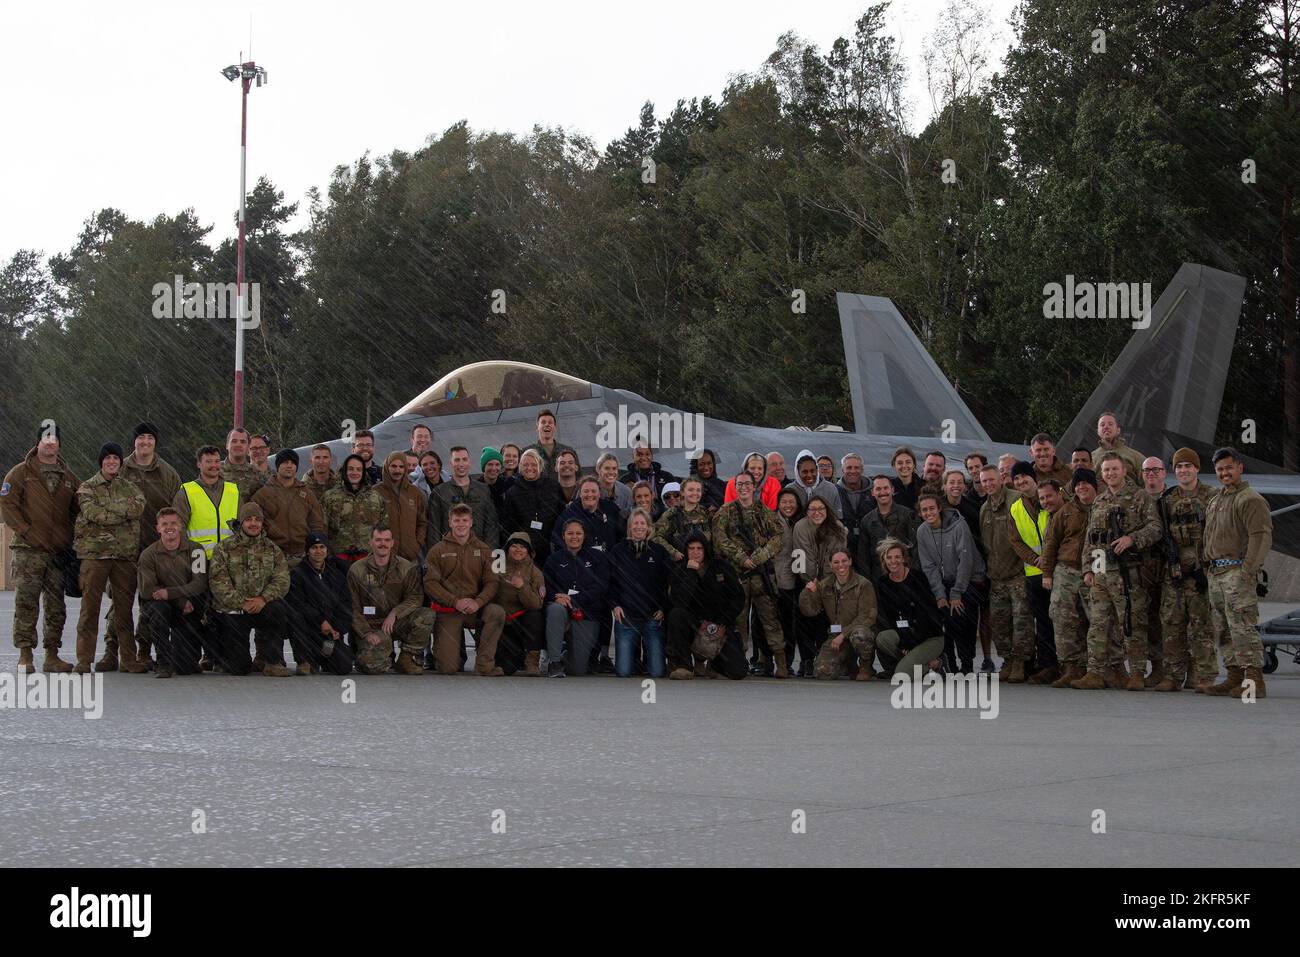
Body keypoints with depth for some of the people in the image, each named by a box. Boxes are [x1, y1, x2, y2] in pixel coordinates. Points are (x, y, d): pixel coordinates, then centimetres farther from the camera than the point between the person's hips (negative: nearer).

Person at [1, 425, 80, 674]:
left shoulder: (68, 477, 14)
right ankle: (25, 656, -3)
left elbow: (79, 509, 20)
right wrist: (28, 533, -12)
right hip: (28, 551, -4)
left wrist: (70, 536, 6)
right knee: (26, 603, -7)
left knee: (56, 606, 5)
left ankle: (52, 655, 12)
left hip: (59, 551, 4)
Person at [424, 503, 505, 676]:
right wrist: (456, 602, -18)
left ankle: (484, 665, -20)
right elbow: (430, 583, -6)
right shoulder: (438, 551, 3)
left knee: (497, 613, -32)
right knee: (448, 668, -12)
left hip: (474, 609, 2)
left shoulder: (483, 550, 8)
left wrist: (478, 602, -18)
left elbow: (492, 582, 1)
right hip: (447, 612, -2)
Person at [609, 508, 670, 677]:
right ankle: (633, 653, 25)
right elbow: (609, 581, 7)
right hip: (625, 617, 0)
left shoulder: (659, 552, 9)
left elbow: (667, 583, 9)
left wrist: (663, 608, -2)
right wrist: (615, 605, -5)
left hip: (653, 618, 0)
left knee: (657, 672, -7)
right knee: (623, 672, -8)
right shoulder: (618, 551, 8)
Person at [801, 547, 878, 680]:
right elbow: (810, 611, 8)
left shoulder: (863, 585, -5)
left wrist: (844, 634, -19)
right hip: (835, 635, 4)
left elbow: (866, 617, -12)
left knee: (859, 634, -42)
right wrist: (808, 593, -12)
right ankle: (848, 664, 18)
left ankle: (866, 667, -8)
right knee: (822, 672, -18)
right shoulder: (824, 585, 9)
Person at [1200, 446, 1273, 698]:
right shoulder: (1213, 500, 21)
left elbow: (1262, 537, -15)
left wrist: (1247, 571, -20)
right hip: (1215, 573, 9)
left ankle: (1253, 680, -12)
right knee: (1223, 630, 10)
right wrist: (1206, 563, 16)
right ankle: (1235, 677, 15)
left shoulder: (1250, 500, -7)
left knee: (1243, 627, -12)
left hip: (1237, 571, -9)